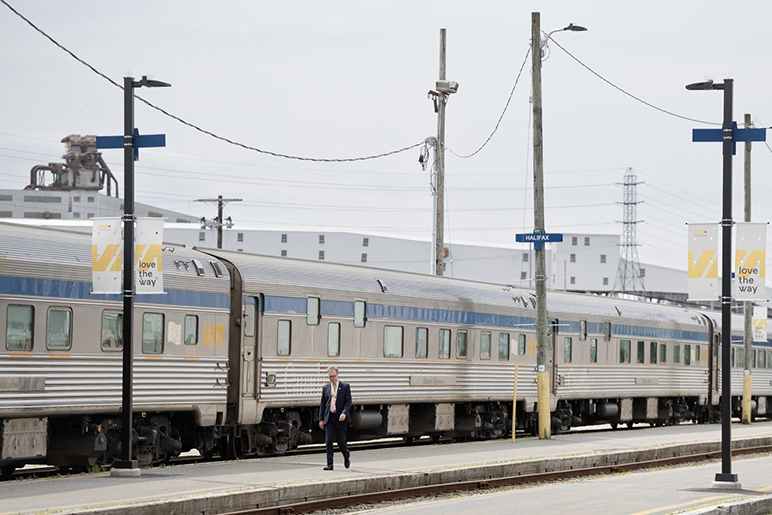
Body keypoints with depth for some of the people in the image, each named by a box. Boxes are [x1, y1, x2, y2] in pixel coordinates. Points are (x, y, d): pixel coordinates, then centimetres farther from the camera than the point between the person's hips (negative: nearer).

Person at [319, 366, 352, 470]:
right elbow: (322, 404, 13)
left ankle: (347, 456, 31)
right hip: (329, 418, 2)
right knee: (328, 441, -6)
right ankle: (329, 464, -5)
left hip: (340, 418, -2)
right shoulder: (326, 388, 11)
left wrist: (344, 413, -19)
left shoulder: (345, 387, 3)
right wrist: (321, 419, 7)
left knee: (341, 441, 1)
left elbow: (348, 402, -2)